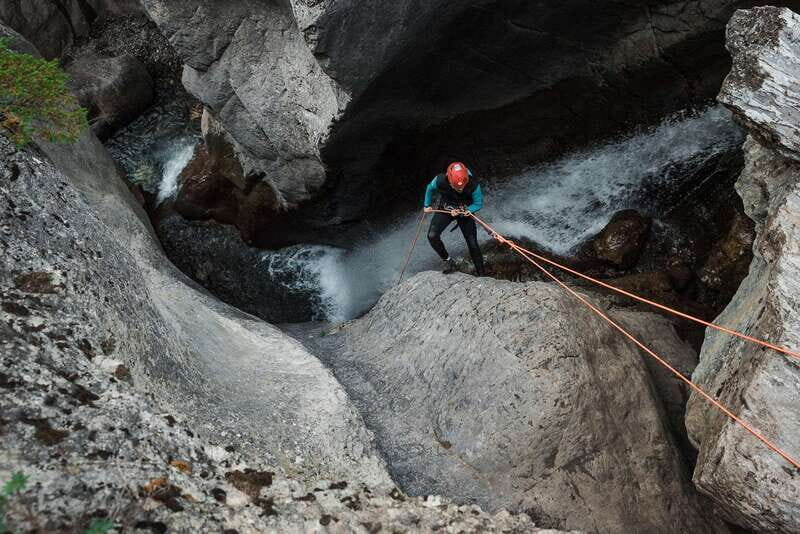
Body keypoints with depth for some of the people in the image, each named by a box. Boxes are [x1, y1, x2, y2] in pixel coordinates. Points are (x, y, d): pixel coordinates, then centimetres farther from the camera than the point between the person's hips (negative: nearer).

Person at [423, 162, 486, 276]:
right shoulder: (440, 181, -32)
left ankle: (481, 275, 13)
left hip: (465, 212, -1)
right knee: (432, 236, -21)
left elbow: (479, 203, -14)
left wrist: (467, 210, -31)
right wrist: (427, 205, 6)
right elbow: (430, 189, -5)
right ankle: (448, 260, 0)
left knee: (473, 244, -3)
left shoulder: (473, 185, -33)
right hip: (445, 210, 1)